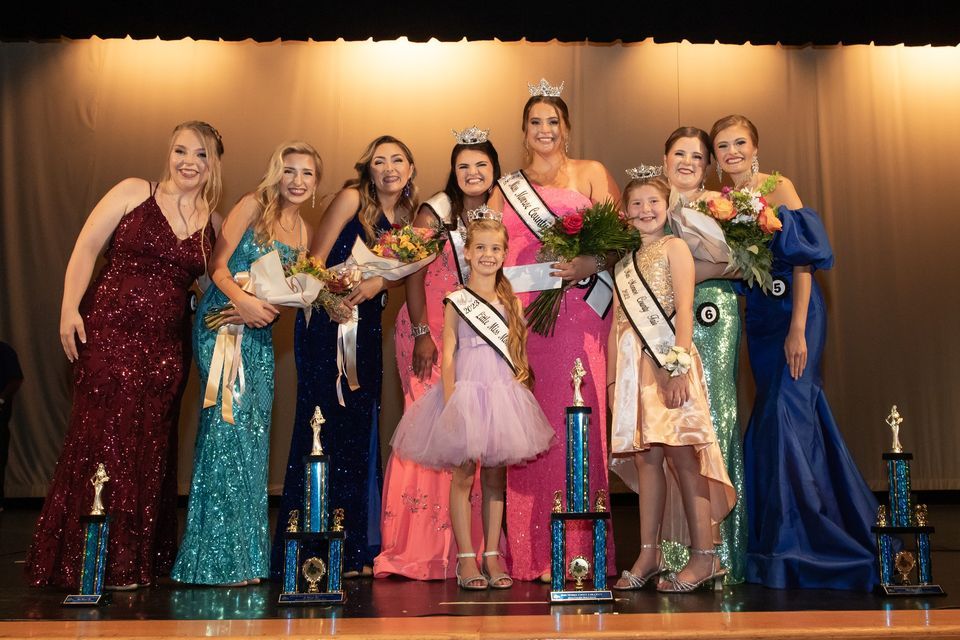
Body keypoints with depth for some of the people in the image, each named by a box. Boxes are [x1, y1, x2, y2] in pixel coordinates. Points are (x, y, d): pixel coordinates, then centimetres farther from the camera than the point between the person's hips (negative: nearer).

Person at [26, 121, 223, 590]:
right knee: (100, 443, -3)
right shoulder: (134, 192, 2)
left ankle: (136, 561, 19)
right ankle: (88, 563, 9)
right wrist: (70, 309, -12)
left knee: (149, 450, 7)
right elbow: (86, 249, -3)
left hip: (167, 348, 4)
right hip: (110, 334, -3)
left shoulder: (212, 223, 12)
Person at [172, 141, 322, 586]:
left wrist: (269, 308, -5)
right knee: (229, 424, -12)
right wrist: (243, 300, -23)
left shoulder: (303, 231, 15)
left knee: (255, 434, 5)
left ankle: (246, 555, 11)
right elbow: (217, 266, -8)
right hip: (223, 325, -6)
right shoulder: (252, 206, -2)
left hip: (260, 333, 6)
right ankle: (220, 559, -5)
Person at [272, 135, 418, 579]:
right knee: (323, 425, -8)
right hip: (327, 322, -6)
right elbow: (315, 258, -8)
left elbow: (398, 273, 6)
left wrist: (378, 282, -15)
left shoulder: (407, 217, 14)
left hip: (367, 329, 6)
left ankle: (355, 551, 13)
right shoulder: (352, 198, -3)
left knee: (360, 431, 6)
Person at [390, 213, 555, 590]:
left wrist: (522, 370, -1)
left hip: (503, 394, 4)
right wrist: (450, 400, -12)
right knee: (463, 474, -2)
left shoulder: (511, 301, 10)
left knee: (496, 474, 6)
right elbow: (447, 354, -4)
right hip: (466, 392, -3)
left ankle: (492, 555, 13)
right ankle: (466, 557, 5)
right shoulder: (456, 301, -1)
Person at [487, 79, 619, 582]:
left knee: (574, 416, -8)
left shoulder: (591, 174, 12)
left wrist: (591, 264, -16)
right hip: (519, 311, 2)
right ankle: (526, 554, 3)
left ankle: (577, 553, -2)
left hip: (576, 310, -2)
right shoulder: (505, 187, 20)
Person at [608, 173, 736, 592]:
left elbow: (684, 310, -7)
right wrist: (612, 380, 14)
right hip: (633, 367, 5)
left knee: (681, 454, -8)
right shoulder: (625, 263, 21)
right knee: (646, 458, 4)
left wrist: (679, 368, -17)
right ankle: (649, 554, 9)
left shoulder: (674, 247, 3)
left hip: (669, 361, -5)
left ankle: (704, 555, -4)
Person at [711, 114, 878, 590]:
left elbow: (803, 262, -13)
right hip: (757, 315, 6)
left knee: (786, 414, -10)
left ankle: (797, 544, 2)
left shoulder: (779, 189, -7)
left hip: (794, 310, -6)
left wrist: (798, 329, -19)